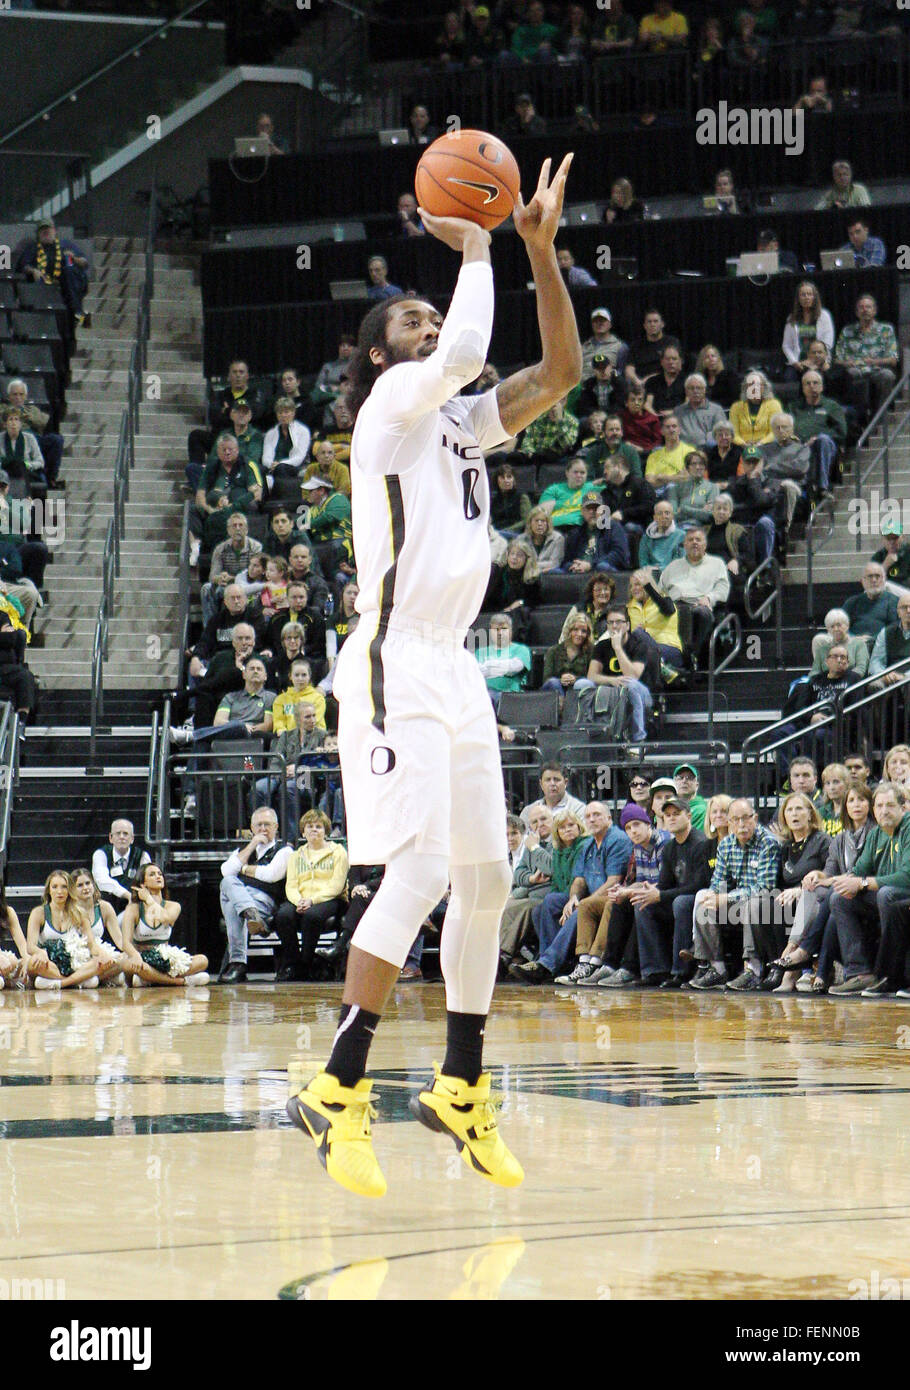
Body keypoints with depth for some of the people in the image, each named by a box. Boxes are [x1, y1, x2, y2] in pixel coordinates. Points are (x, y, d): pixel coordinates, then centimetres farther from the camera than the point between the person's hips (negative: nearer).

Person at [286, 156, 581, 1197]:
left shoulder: (458, 422, 18)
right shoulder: (392, 402, -5)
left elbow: (560, 370, 13)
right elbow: (466, 353, -25)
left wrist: (541, 249, 6)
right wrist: (474, 250, -11)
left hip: (455, 668, 9)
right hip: (395, 665, -9)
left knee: (485, 878, 9)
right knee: (420, 871, -17)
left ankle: (461, 1087, 17)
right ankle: (337, 1090, -13)